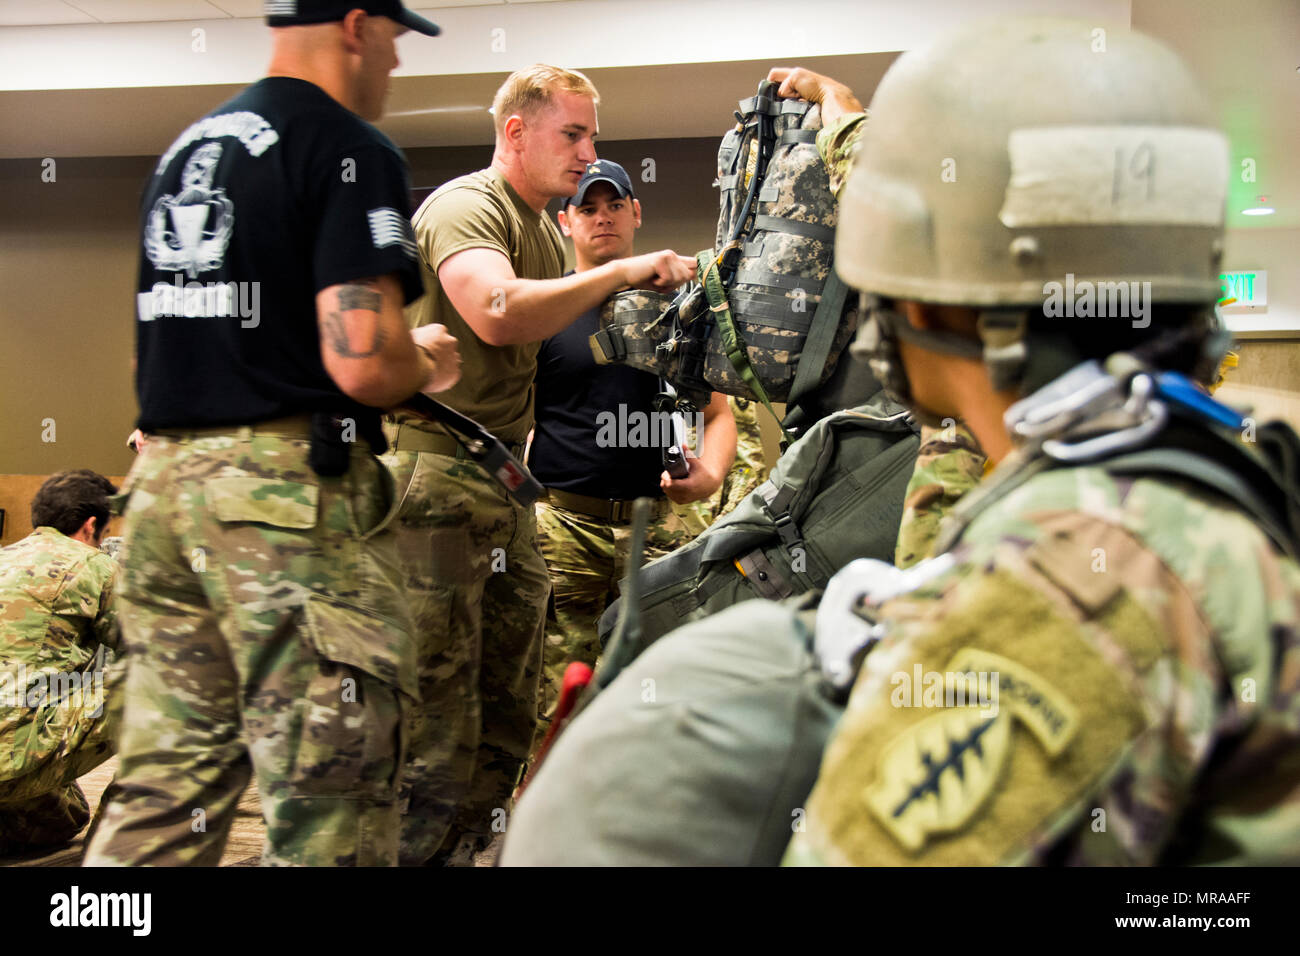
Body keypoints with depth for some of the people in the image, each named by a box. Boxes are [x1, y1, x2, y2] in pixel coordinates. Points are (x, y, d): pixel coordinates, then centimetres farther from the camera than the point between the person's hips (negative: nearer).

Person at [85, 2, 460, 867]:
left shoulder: (185, 148, 18)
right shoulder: (349, 148, -8)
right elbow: (362, 363, -18)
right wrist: (426, 365, 4)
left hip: (162, 476, 8)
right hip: (290, 487, -8)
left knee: (165, 784, 13)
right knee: (329, 803, -2)